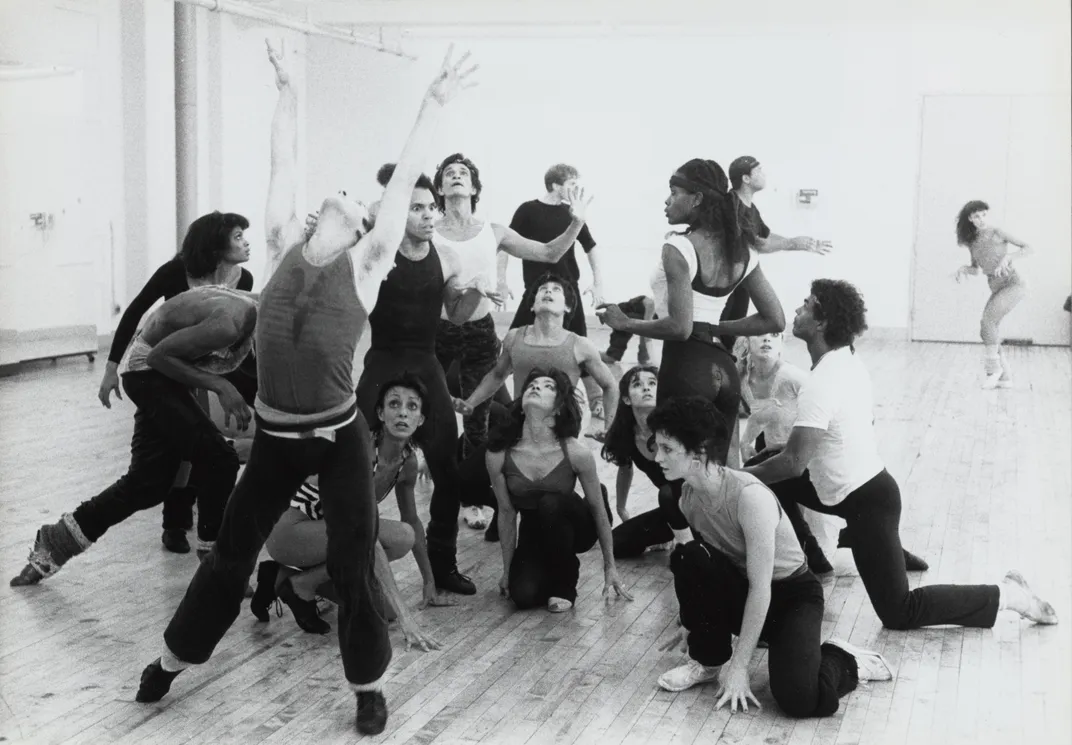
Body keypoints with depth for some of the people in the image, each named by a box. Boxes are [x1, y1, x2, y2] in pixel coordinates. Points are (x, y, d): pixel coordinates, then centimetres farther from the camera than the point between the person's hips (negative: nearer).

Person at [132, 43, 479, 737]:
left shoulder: (363, 263, -3)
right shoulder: (288, 245, 4)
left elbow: (405, 180, -6)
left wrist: (434, 105, -7)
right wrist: (288, 92, 17)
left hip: (340, 437, -3)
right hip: (275, 437, 3)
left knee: (354, 564, 5)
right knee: (232, 551, 15)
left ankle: (369, 684, 23)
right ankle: (175, 656, 34)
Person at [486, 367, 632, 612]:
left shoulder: (576, 454, -25)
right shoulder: (499, 454, -19)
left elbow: (598, 510, -11)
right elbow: (506, 512, -6)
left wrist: (610, 567, -3)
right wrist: (507, 570, 0)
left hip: (572, 529, -2)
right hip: (533, 534, 2)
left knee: (550, 502, -34)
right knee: (523, 596, -23)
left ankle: (565, 582, -10)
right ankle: (551, 570, 16)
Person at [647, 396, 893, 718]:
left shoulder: (749, 497, -32)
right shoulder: (689, 494, -10)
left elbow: (761, 588, -29)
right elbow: (699, 571, 4)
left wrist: (739, 668, -27)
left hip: (792, 594, -6)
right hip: (739, 590, 6)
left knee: (798, 699, -30)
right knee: (689, 556, -24)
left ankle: (842, 661, 5)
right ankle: (709, 659, -4)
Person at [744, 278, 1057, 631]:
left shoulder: (820, 384, -25)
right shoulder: (850, 361, 3)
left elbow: (793, 462, -27)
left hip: (866, 502, -9)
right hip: (869, 481, 9)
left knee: (899, 612, -1)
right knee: (774, 482, 13)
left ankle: (1005, 594, 3)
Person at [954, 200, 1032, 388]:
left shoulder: (996, 232, -9)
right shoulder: (972, 240, 9)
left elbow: (1028, 249, -12)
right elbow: (976, 269, 17)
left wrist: (1007, 258, -30)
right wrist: (962, 270, -6)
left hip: (1014, 285, -7)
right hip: (997, 289, 7)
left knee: (986, 321, -24)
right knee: (990, 334, -2)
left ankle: (992, 366, -11)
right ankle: (1004, 377, 8)